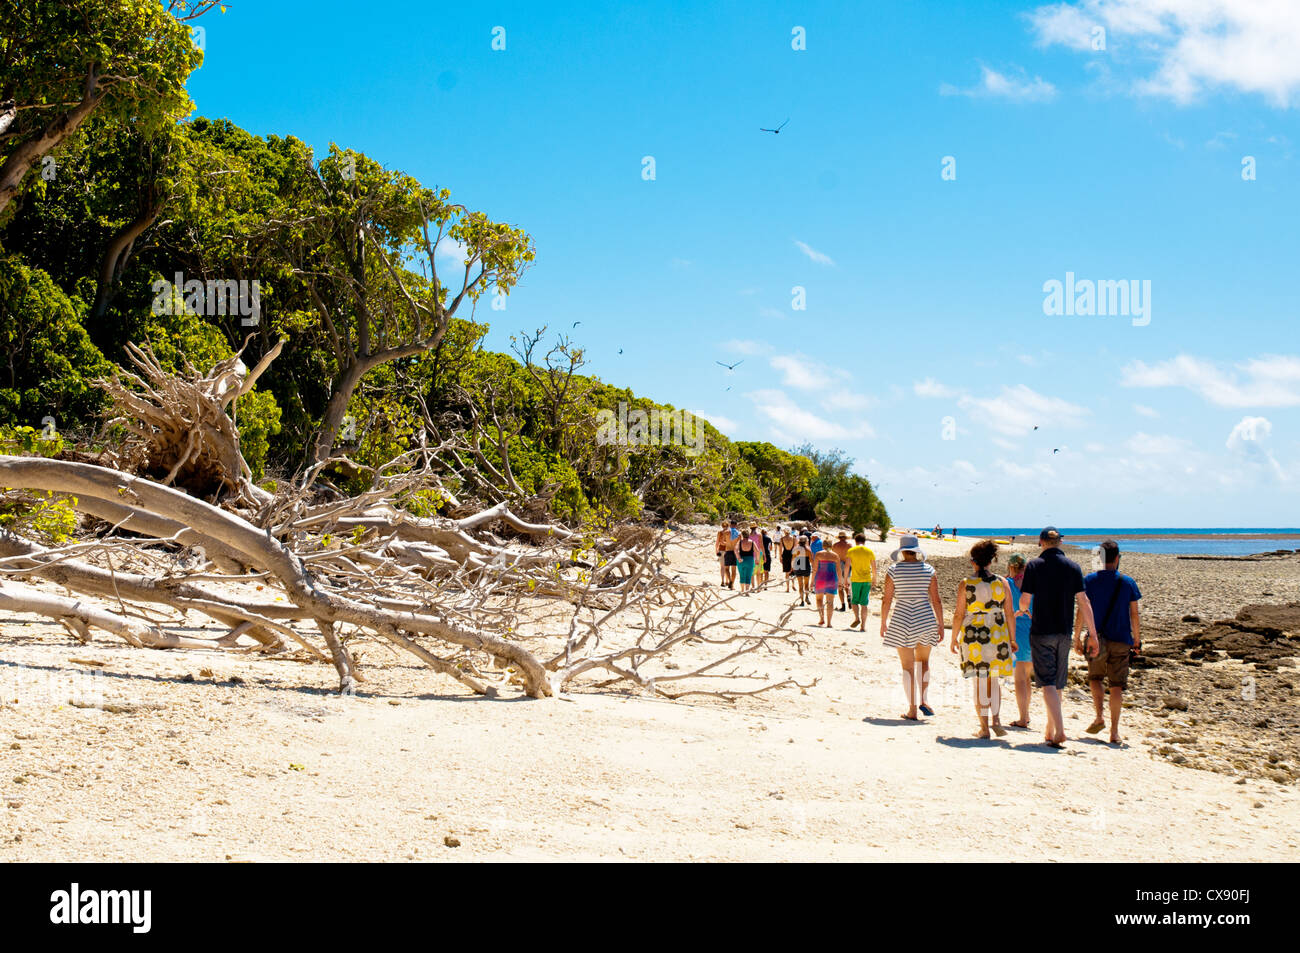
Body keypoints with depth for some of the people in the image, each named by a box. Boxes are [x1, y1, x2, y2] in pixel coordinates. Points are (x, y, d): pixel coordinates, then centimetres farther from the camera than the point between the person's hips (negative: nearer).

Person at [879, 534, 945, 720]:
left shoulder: (893, 570, -6)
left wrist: (883, 623, 8)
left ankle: (912, 710, 5)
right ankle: (924, 699, 9)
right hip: (926, 620, 2)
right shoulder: (928, 569, -2)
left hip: (902, 621, -2)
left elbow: (886, 600, -4)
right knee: (923, 660, 23)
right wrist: (940, 625, 6)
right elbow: (936, 600, -2)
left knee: (907, 666, 6)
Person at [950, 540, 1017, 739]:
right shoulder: (1002, 582, 1)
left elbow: (959, 614, -4)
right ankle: (996, 719, 3)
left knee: (981, 681, 4)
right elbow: (1010, 613, 3)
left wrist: (953, 639, 7)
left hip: (973, 635, -2)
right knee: (994, 680, 17)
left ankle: (984, 727, 5)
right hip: (998, 635, 2)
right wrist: (1012, 639, 12)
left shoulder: (965, 584, -5)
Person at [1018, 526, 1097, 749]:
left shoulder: (1034, 566, -6)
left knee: (1047, 683, -5)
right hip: (1064, 633, 4)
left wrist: (1024, 611, 18)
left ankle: (1059, 731, -19)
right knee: (1057, 684, 15)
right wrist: (1092, 633, 2)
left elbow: (1024, 600, -6)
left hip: (1041, 632, -4)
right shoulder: (1073, 567, 2)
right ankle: (1050, 731, 24)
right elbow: (1083, 602, -1)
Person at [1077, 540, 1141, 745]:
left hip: (1096, 638, 0)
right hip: (1121, 640, 0)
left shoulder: (1089, 580, -3)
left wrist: (1076, 638, 4)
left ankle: (1099, 717, 6)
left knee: (1095, 677, 21)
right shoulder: (1128, 582, 0)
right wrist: (1137, 640, 13)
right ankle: (1114, 731, 1)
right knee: (1117, 685, 3)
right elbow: (1134, 615, 3)